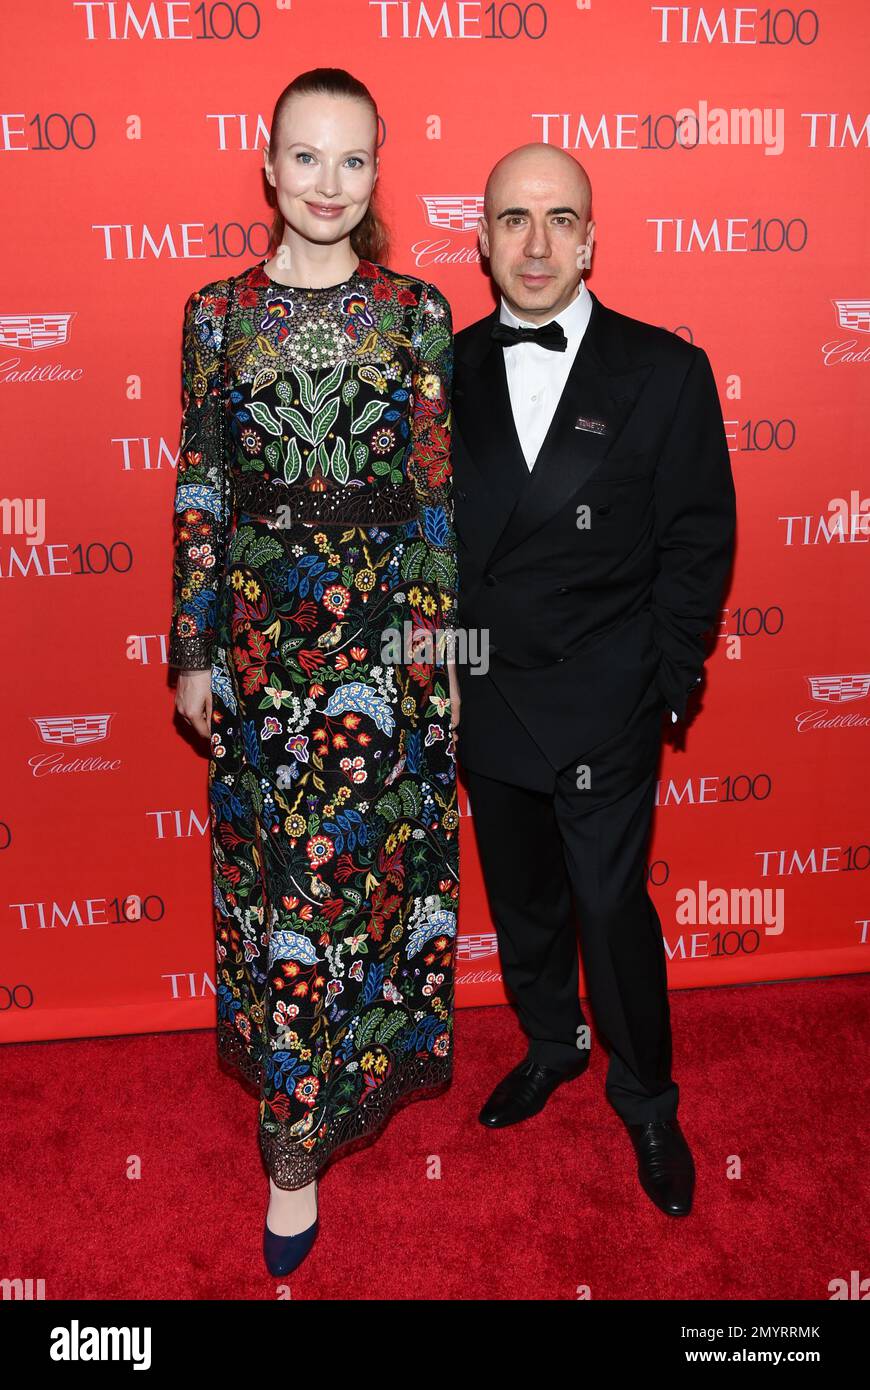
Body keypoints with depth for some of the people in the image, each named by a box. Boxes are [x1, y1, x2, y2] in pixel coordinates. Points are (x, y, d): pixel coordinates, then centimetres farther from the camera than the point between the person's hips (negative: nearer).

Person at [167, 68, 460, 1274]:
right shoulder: (216, 314, 4)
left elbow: (441, 493, 1)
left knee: (359, 860, 6)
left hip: (384, 637, -1)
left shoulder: (418, 314, 0)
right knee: (276, 866, 9)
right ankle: (321, 1083, 32)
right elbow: (198, 493, 5)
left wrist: (444, 650, 0)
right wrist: (193, 652, 3)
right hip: (262, 640, 1)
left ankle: (297, 1144, 27)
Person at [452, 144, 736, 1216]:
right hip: (484, 698, 4)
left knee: (612, 906, 4)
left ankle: (646, 1098, 30)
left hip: (602, 703, -3)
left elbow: (698, 539, -4)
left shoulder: (664, 371, -5)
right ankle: (550, 1046, 45)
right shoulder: (447, 371, 3)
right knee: (520, 900, 18)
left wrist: (665, 681, -7)